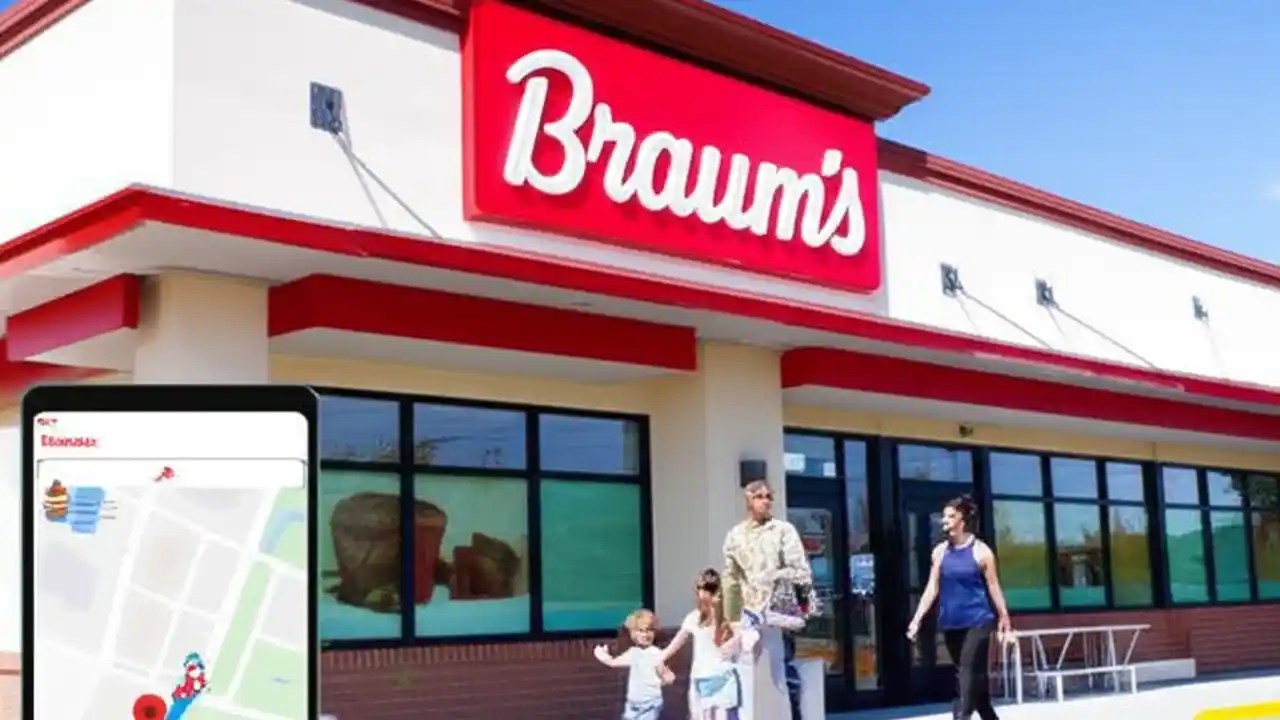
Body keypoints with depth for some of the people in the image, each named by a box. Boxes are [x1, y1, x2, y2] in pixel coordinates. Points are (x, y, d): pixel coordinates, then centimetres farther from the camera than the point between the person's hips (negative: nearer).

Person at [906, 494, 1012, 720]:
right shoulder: (940, 551, 6)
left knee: (969, 670, -14)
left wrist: (1004, 619, 0)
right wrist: (917, 619, 0)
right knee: (962, 671, 12)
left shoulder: (981, 551, -5)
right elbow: (932, 588, 6)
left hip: (977, 620, -5)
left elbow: (993, 587, -1)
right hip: (950, 623, 5)